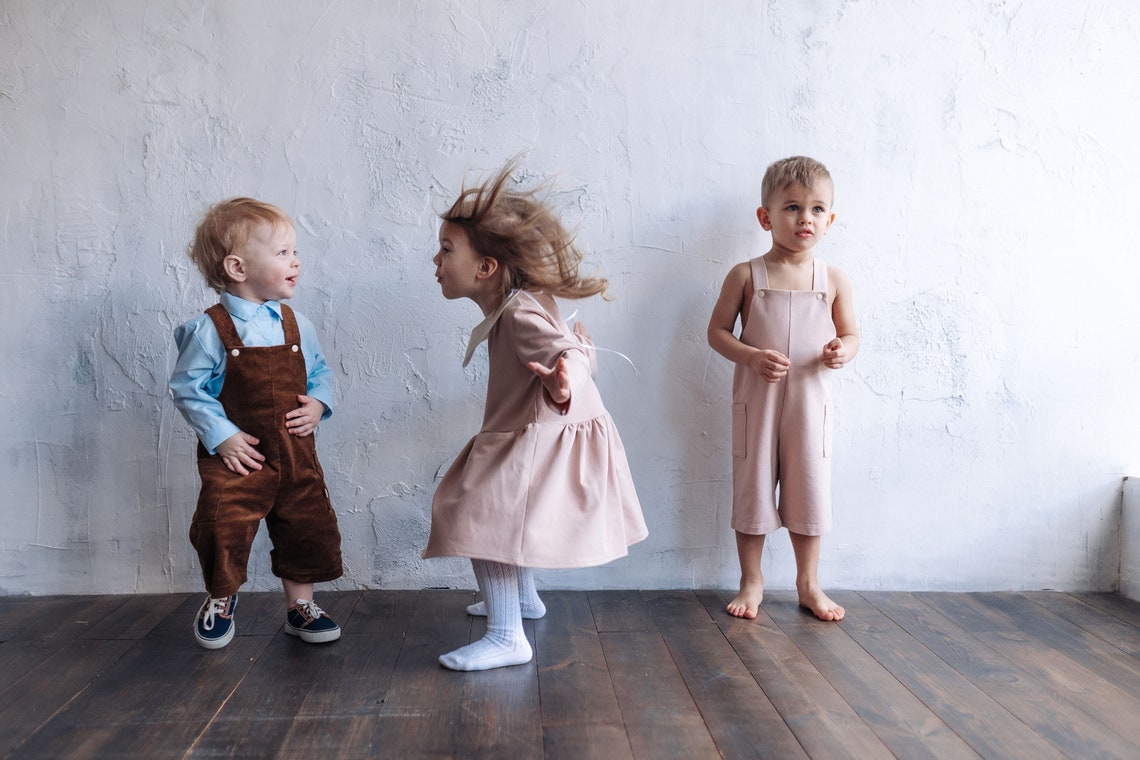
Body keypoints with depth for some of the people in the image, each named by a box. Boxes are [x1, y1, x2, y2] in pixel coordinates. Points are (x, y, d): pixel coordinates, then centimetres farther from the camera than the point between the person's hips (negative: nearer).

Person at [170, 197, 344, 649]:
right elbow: (186, 387, -8)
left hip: (295, 454, 4)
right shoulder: (210, 330, -11)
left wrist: (318, 403, -7)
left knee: (308, 529, 10)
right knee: (222, 532, 0)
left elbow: (320, 371, 14)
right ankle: (221, 600, 31)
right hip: (237, 457, -4)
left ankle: (300, 607, 31)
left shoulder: (295, 325, 3)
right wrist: (221, 437, -15)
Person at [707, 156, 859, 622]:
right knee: (752, 486, 7)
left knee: (810, 488, 9)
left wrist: (843, 350, -14)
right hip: (756, 399, -1)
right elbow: (717, 331, -2)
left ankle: (808, 583, 27)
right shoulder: (745, 276, -4)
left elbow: (850, 334, 10)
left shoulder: (834, 280, 2)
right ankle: (751, 581, 24)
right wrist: (753, 357, -19)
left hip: (810, 401, 2)